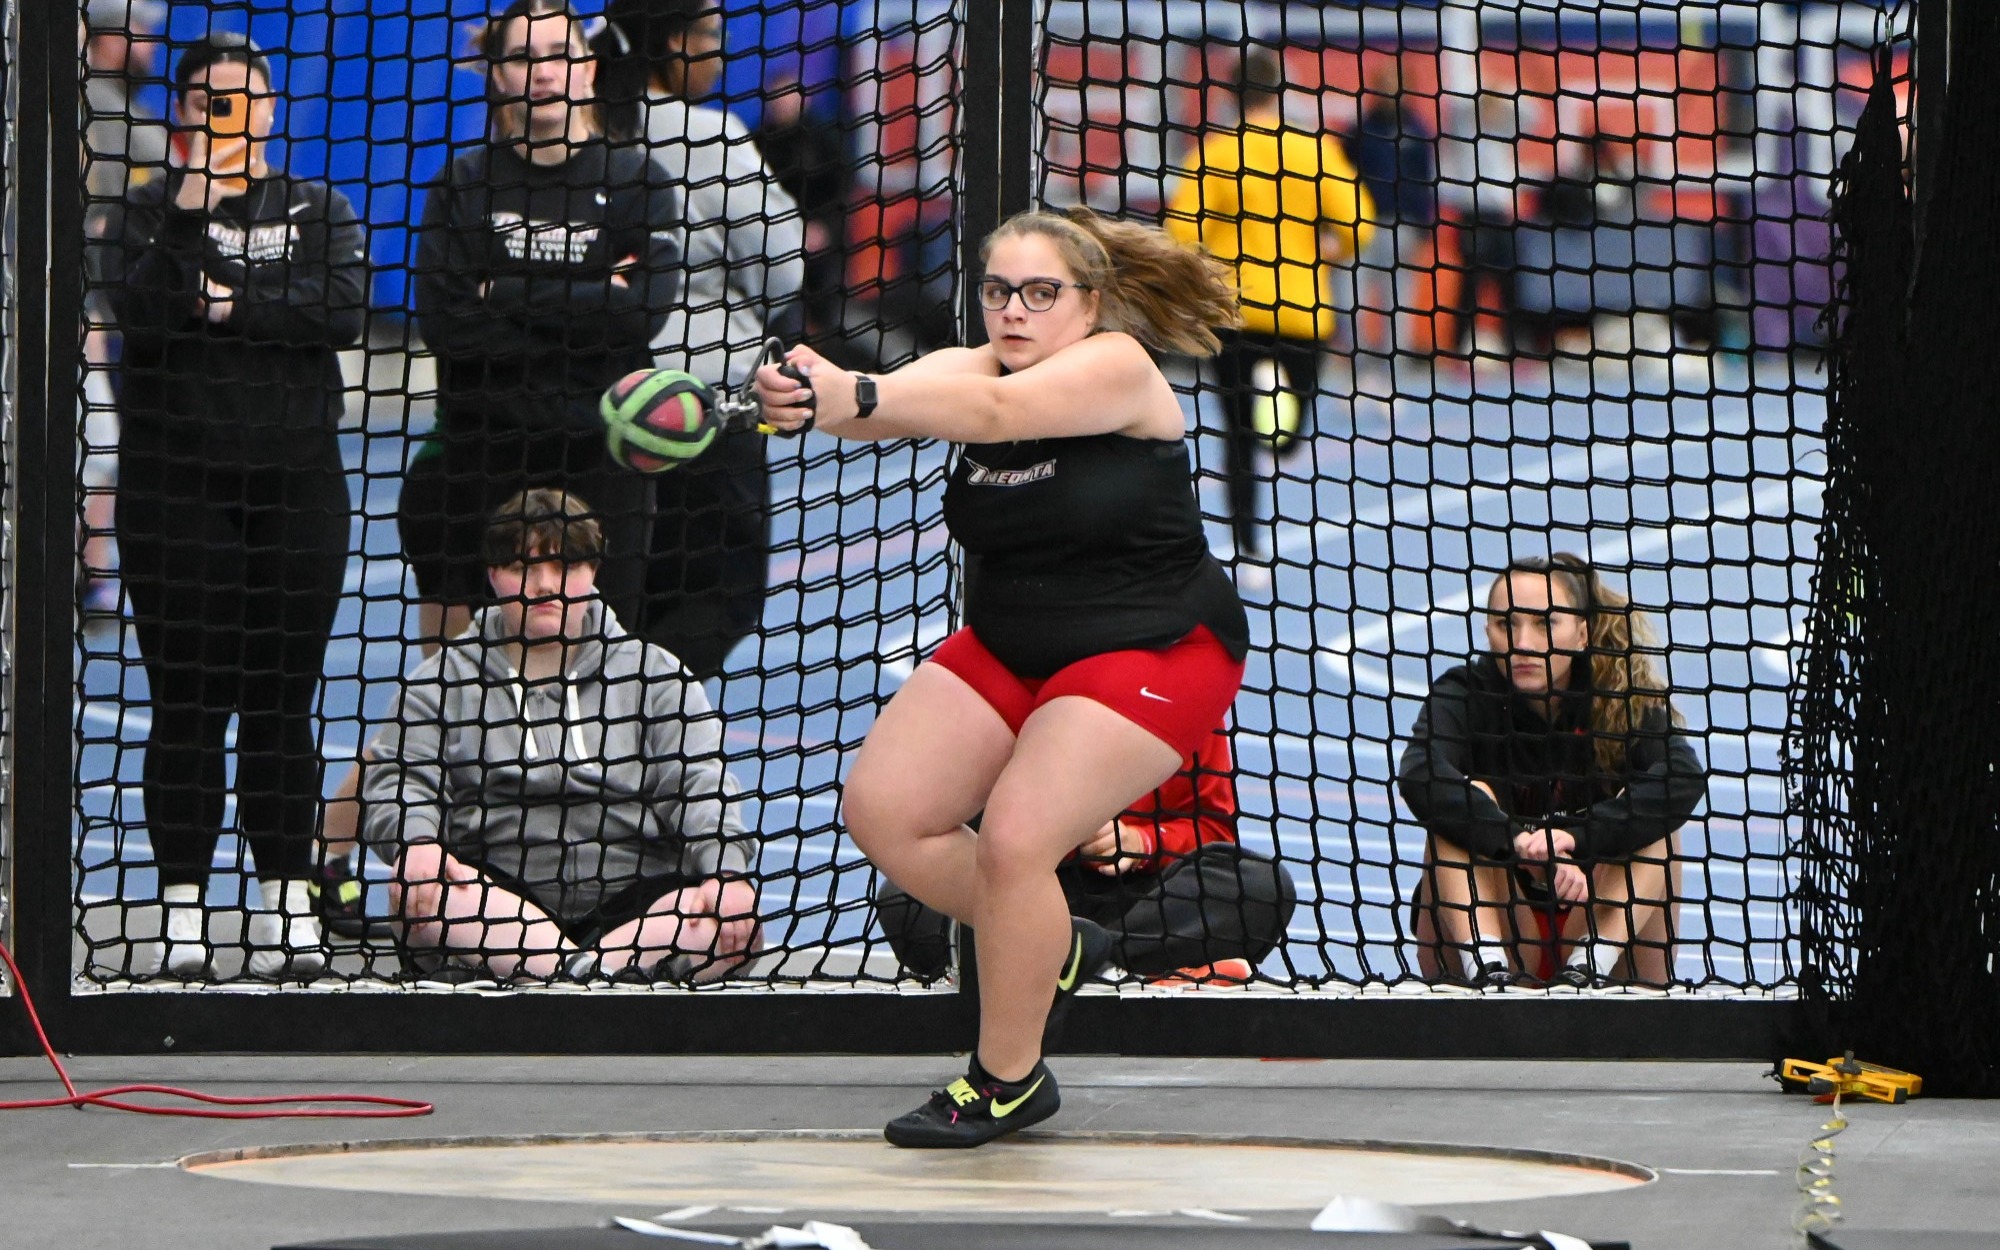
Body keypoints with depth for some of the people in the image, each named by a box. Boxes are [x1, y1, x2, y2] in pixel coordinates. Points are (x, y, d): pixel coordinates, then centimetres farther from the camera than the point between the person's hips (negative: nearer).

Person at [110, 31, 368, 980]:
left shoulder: (317, 209, 10)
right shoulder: (154, 210, 6)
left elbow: (343, 312, -7)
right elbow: (142, 314, -12)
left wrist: (234, 305, -10)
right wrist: (191, 214, -18)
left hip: (296, 478, 1)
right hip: (177, 481, -1)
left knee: (283, 703, 2)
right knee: (188, 705, -3)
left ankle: (286, 904, 8)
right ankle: (183, 915, 1)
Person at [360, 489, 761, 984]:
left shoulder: (654, 676, 16)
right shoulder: (447, 679, 14)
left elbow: (700, 783, 5)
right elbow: (396, 779, 3)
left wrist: (726, 870, -15)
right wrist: (415, 840, -21)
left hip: (632, 900, 1)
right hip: (496, 903, 0)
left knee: (736, 914, -29)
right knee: (413, 888, -32)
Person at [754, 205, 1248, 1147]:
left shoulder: (1116, 367, -20)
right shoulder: (971, 368, -5)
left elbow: (994, 411, -38)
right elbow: (898, 402, -27)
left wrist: (856, 397, -54)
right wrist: (809, 397, -52)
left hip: (1149, 654, -8)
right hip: (1009, 648, 8)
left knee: (1014, 839, -20)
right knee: (884, 811, -2)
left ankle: (1007, 1083, -2)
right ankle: (1052, 951, 21)